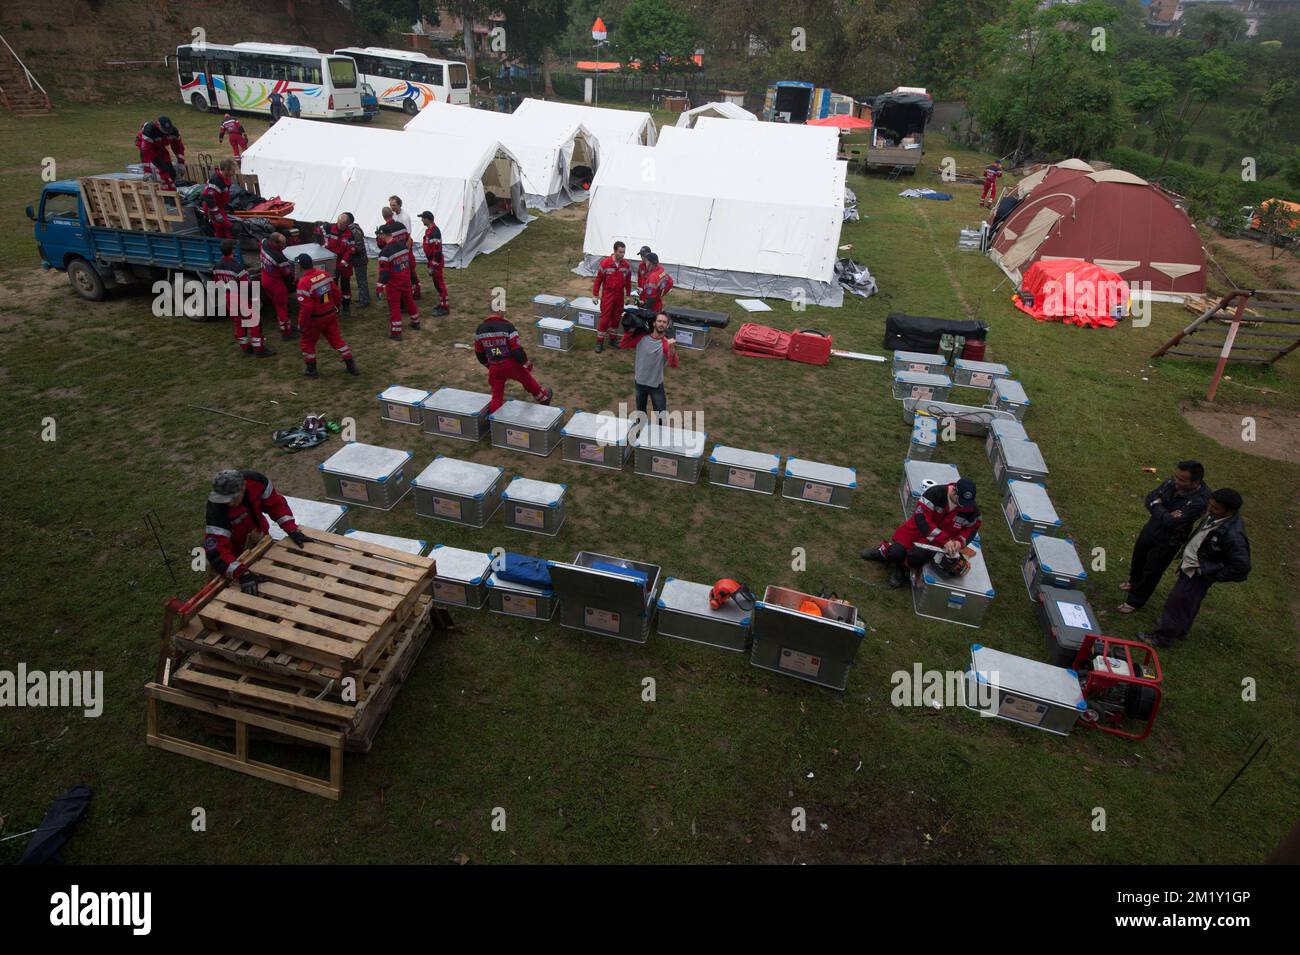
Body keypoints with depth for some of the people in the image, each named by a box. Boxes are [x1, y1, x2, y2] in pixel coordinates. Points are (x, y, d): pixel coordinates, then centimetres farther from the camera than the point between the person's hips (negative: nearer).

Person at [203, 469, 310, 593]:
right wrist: (242, 574, -56)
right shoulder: (216, 508, -40)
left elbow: (276, 503, -13)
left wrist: (292, 530, -21)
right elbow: (216, 551, -44)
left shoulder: (256, 480, -30)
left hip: (258, 533, 3)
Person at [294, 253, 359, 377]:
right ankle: (351, 365, 16)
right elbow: (336, 292, 5)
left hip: (315, 319, -5)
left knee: (307, 342, 15)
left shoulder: (304, 283, -24)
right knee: (336, 338, 16)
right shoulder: (325, 274, -6)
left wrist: (301, 324, -11)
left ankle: (311, 369, 22)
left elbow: (305, 307, -23)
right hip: (330, 314, 5)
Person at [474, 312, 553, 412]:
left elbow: (479, 352, 9)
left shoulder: (480, 329, -1)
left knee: (497, 394, 12)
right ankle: (543, 397, 42)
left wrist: (488, 365, 25)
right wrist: (527, 364, -2)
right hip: (511, 364, -2)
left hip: (494, 367, 2)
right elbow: (517, 349, -17)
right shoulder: (507, 326, -15)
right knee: (527, 380, 22)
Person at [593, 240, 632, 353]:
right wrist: (595, 295, -5)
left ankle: (613, 339, 26)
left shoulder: (626, 264, 0)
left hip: (620, 295, 4)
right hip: (607, 294, -4)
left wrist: (628, 295, 11)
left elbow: (628, 281, 10)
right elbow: (598, 279, -7)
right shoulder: (605, 263, -13)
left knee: (616, 317, 12)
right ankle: (599, 342, 4)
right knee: (605, 317, -4)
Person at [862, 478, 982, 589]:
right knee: (895, 553, -20)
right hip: (918, 528, 0)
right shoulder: (935, 493, -25)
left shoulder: (971, 510, -14)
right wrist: (944, 540, -35)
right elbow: (921, 518, -30)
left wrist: (960, 541, -19)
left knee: (916, 557, -29)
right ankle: (885, 551, 19)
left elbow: (971, 529, 4)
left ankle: (901, 566, 6)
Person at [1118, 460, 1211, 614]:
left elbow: (1170, 521, -36)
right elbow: (1150, 498, -8)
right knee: (1138, 558, 28)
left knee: (1151, 572, 13)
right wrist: (1165, 513, -26)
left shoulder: (1200, 501, -34)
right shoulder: (1173, 482, -16)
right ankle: (1134, 582, 58)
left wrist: (1157, 506, -19)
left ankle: (1135, 601, 34)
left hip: (1168, 541, -6)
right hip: (1151, 528, 6)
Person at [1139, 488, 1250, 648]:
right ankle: (1180, 631, 47)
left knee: (1177, 603, 6)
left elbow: (1241, 567, -29)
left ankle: (1162, 637, 23)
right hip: (1190, 565, 8)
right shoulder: (1215, 515, -10)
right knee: (1187, 603, 26)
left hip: (1198, 574, -8)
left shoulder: (1233, 535, -34)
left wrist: (1213, 576, -18)